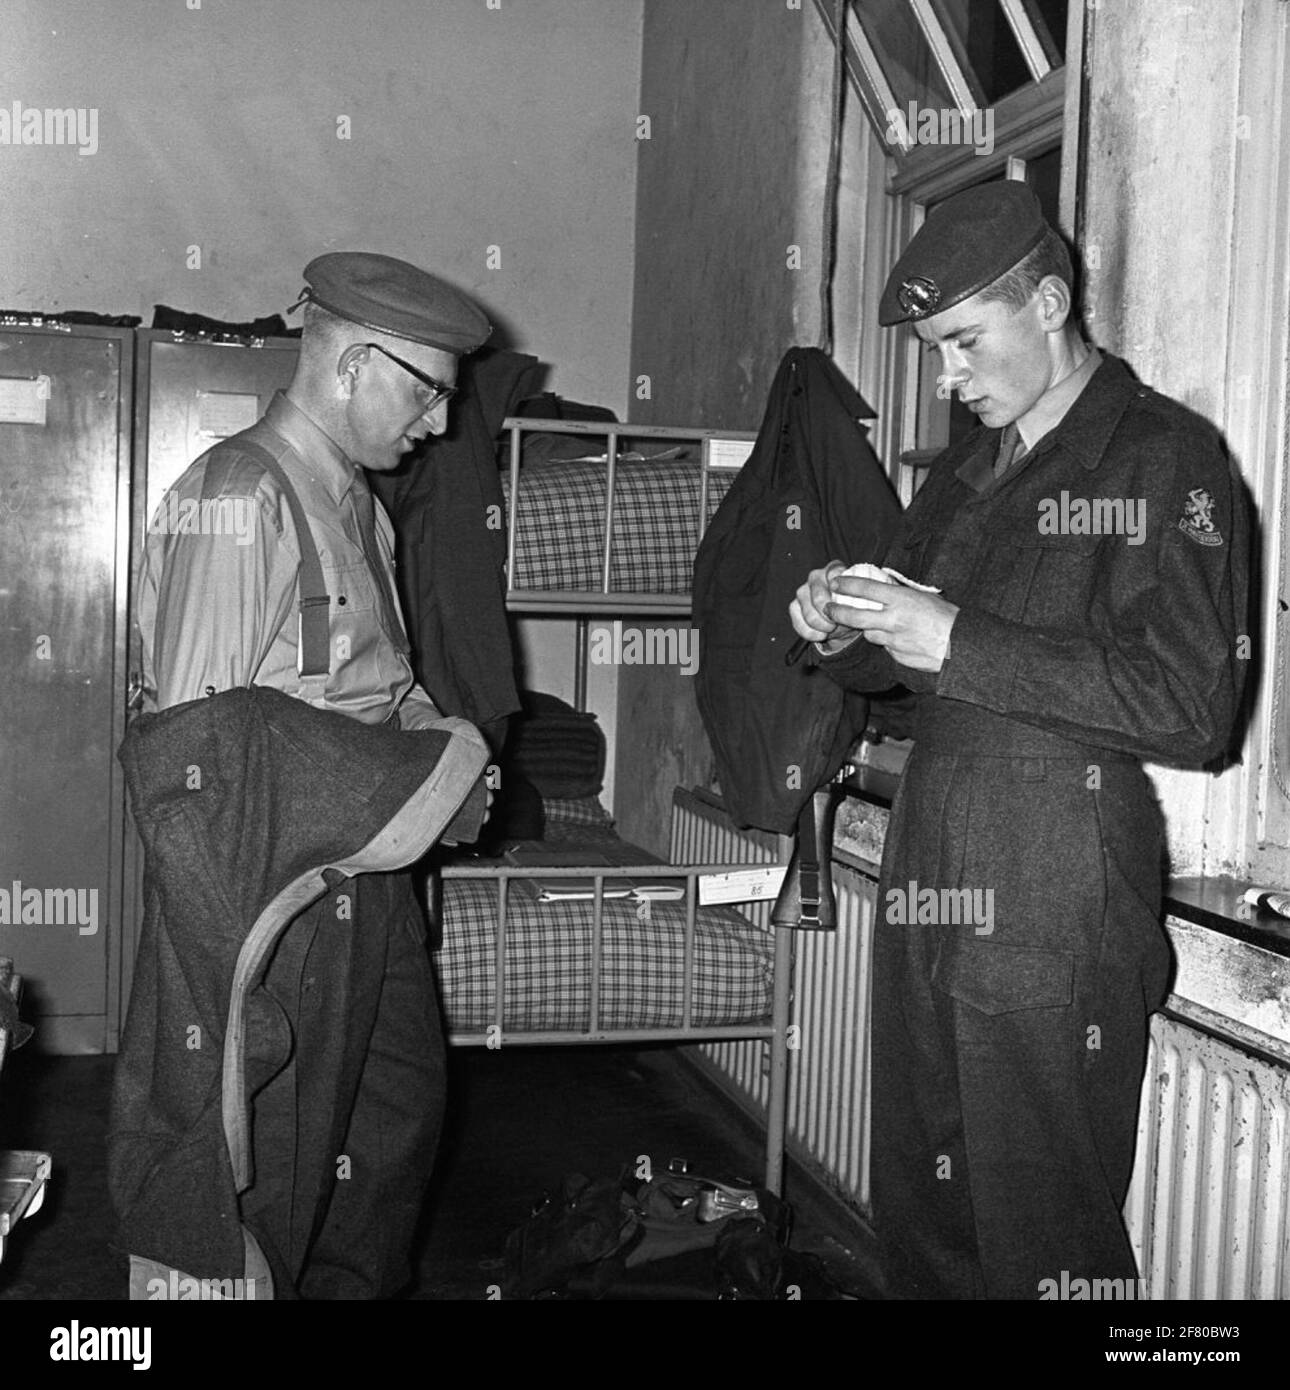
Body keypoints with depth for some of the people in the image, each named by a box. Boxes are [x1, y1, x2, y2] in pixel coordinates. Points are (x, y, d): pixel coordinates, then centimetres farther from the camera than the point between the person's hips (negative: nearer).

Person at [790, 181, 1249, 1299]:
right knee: (917, 1226, 16)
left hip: (1057, 925, -7)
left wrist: (961, 644, -19)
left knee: (1045, 1247, 4)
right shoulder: (962, 477, 17)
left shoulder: (1168, 461, -7)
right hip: (927, 898, 7)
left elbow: (1192, 710, -18)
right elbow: (899, 667, 24)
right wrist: (840, 633, 1)